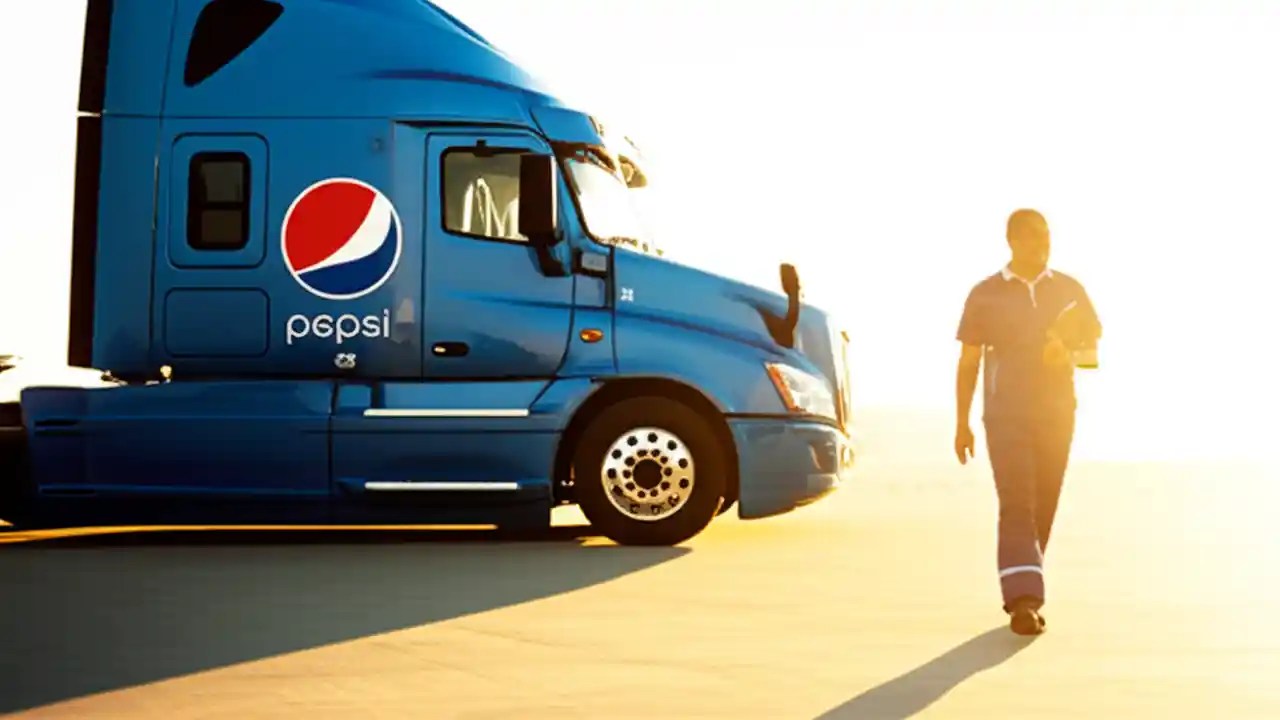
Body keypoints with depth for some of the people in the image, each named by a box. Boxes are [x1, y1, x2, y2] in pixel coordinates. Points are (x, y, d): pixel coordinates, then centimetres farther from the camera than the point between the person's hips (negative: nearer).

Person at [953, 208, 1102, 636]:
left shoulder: (1070, 291, 7)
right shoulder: (985, 295, 2)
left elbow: (1093, 351, 11)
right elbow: (968, 363, 4)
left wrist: (1068, 354, -12)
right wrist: (962, 423, 1)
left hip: (1057, 415, 3)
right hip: (1006, 415, -3)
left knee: (1043, 509, 7)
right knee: (1016, 507, -13)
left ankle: (1022, 594, 20)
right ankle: (1023, 600, -20)